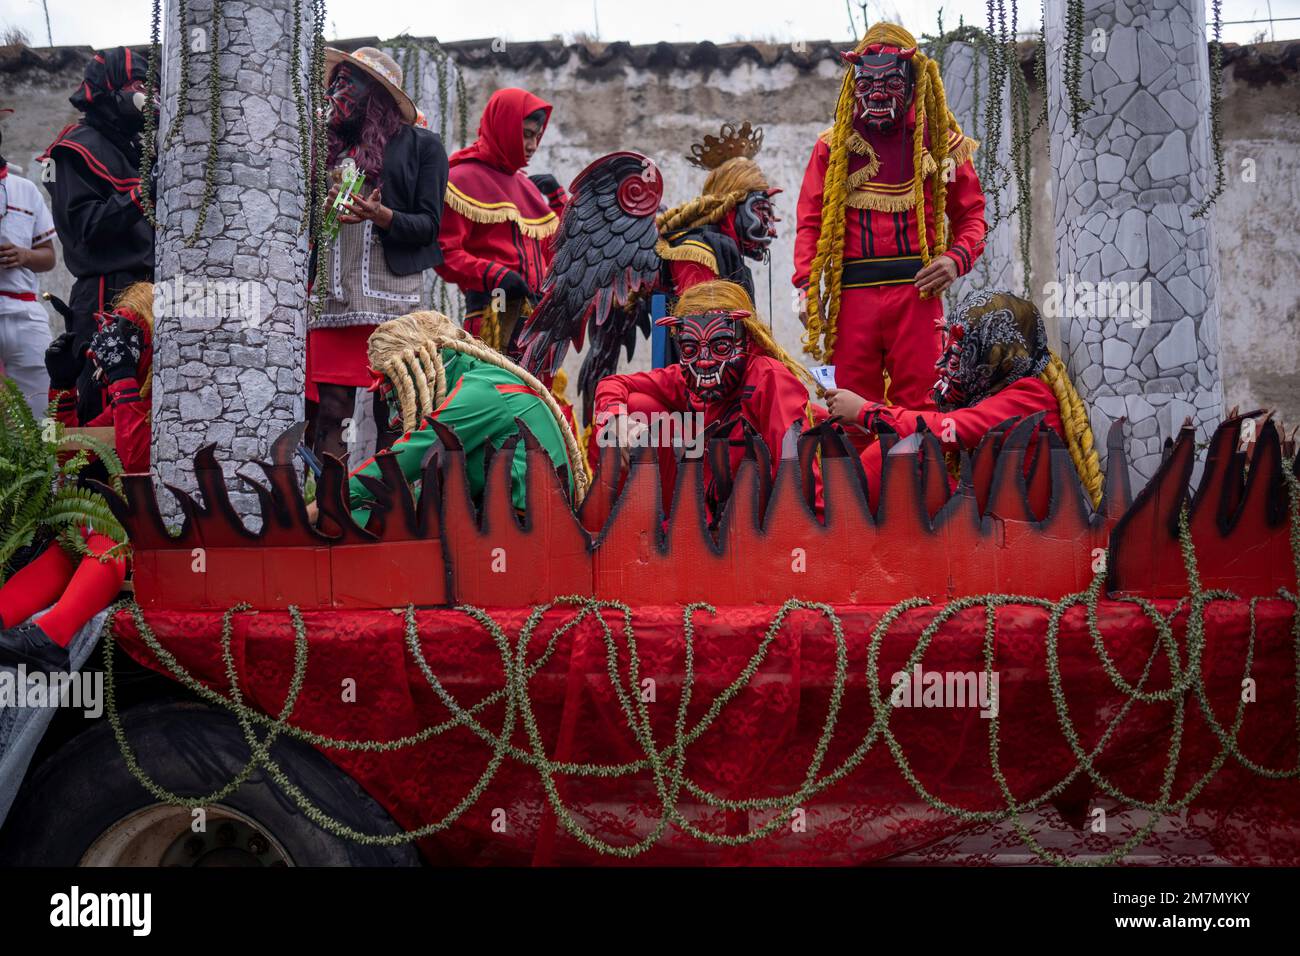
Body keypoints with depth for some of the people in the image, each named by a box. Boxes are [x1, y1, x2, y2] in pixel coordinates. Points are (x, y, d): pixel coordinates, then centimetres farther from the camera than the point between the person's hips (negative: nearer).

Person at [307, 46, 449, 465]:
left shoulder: (422, 145, 8)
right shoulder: (330, 145, 20)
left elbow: (429, 224, 1)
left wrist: (383, 216, -17)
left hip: (392, 293, -4)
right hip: (331, 296, 4)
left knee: (391, 417, -4)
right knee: (329, 411, -3)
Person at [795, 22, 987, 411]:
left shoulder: (940, 142, 11)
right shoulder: (833, 146, 12)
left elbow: (971, 213, 14)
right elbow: (810, 221, 9)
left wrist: (957, 258, -7)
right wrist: (807, 287, -4)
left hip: (916, 290, -1)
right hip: (853, 292, 1)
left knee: (917, 407, -2)